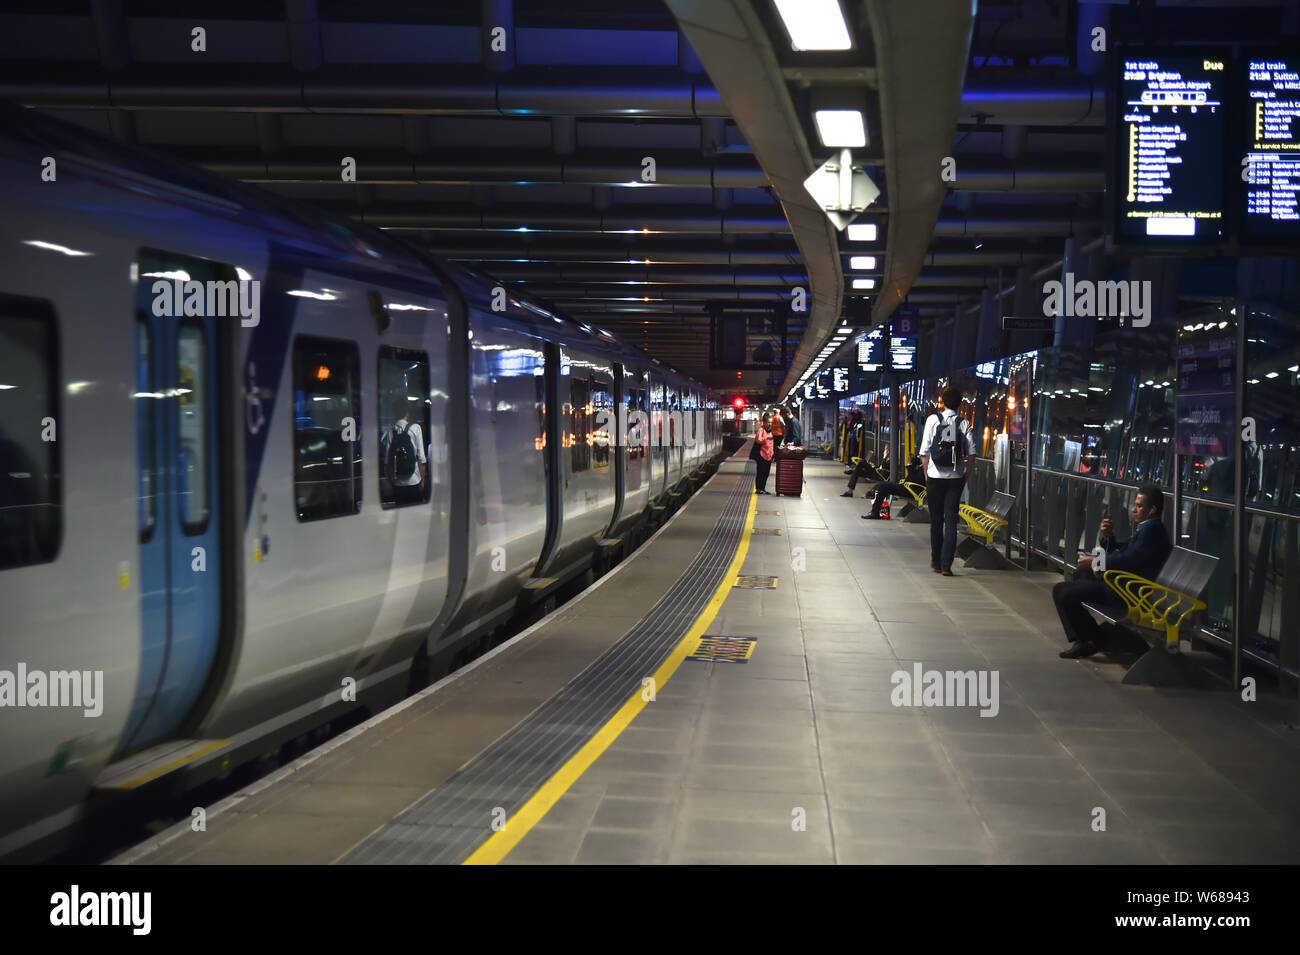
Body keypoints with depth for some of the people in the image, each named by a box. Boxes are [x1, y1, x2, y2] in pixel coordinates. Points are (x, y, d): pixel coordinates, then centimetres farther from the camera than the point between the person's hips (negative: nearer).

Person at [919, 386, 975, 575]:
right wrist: (966, 474, 7)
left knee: (936, 519, 12)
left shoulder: (933, 419, -5)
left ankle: (936, 561, 19)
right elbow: (971, 453, -4)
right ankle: (946, 564, -4)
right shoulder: (963, 423, -1)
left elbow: (924, 451, -7)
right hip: (956, 477, 1)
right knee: (951, 520, 2)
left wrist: (926, 472, 4)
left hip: (935, 476, -1)